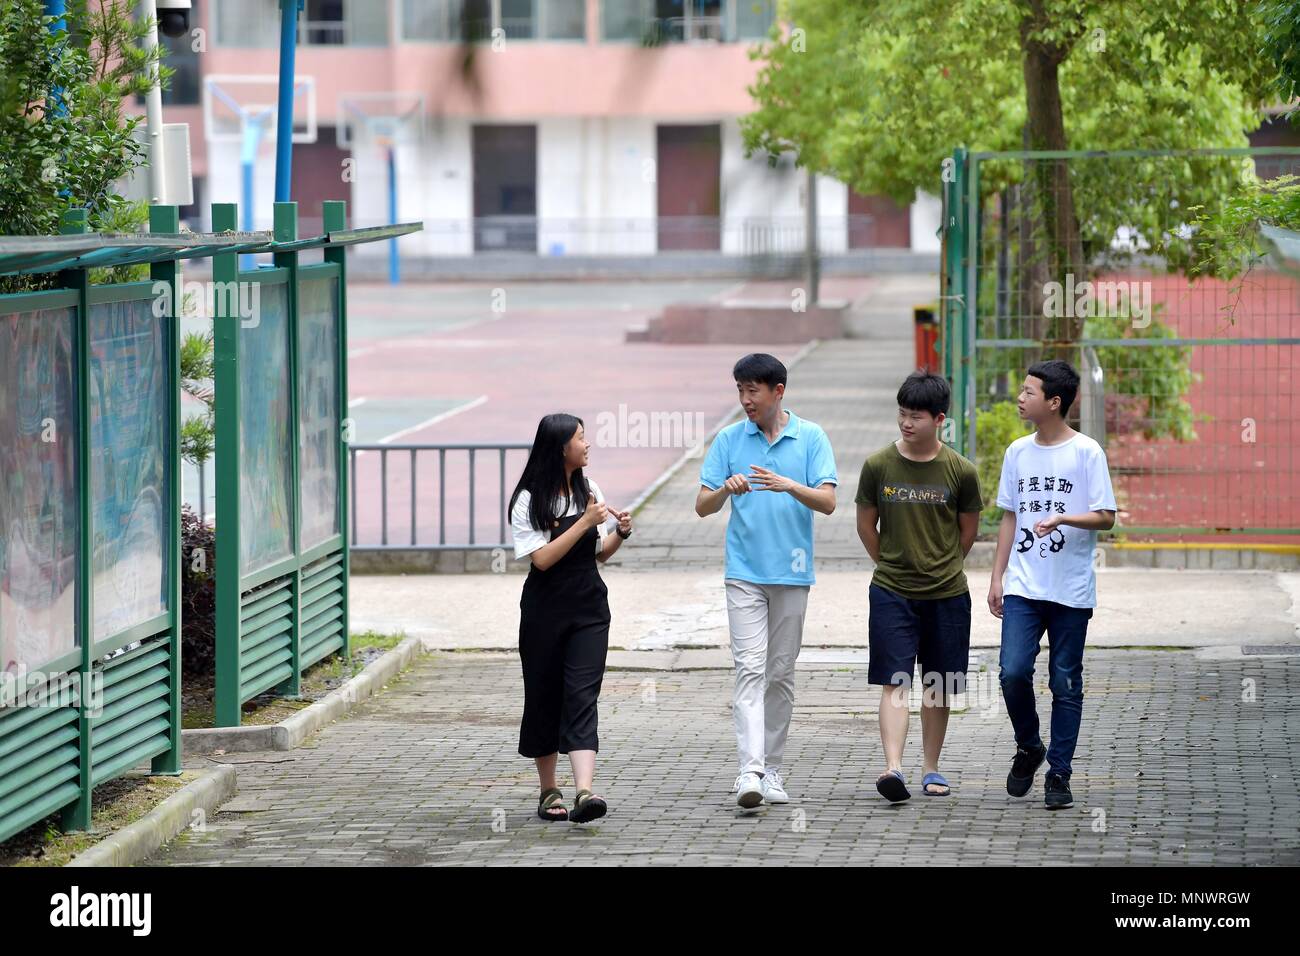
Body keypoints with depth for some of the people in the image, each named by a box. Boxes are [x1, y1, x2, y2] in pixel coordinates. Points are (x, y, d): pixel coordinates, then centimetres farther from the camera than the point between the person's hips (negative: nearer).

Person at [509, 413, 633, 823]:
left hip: (589, 609, 3)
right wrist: (586, 522, -18)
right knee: (544, 697, 6)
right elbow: (542, 559, -16)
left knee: (582, 696, -10)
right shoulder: (530, 500, -6)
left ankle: (584, 792, -24)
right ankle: (549, 792, 20)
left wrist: (620, 533, -2)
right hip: (545, 611, -3)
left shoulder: (588, 491, 11)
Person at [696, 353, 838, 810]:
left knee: (781, 674, 8)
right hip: (744, 571, 0)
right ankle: (749, 772, -20)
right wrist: (726, 489, -19)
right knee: (750, 669, -11)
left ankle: (771, 769, 16)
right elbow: (702, 506, 3)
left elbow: (827, 501, -6)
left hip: (791, 572, 0)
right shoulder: (729, 439, 4)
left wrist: (788, 485, -24)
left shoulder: (811, 438, 1)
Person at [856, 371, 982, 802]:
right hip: (891, 593, -1)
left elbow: (968, 529, 10)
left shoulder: (961, 471, -5)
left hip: (947, 593, 1)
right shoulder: (878, 466, -4)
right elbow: (866, 525, 9)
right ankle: (893, 768, -22)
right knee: (895, 683, -11)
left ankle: (931, 768, 24)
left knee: (938, 686, 10)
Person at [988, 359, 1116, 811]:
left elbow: (1106, 518, -6)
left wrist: (1061, 519, -23)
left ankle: (1059, 774, 10)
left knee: (1065, 683, 2)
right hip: (1023, 586, 3)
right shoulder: (1018, 452, 10)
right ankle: (1028, 748, 15)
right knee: (1013, 672, -9)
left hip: (1071, 588, -3)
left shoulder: (1086, 452, -5)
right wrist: (997, 577, 12)